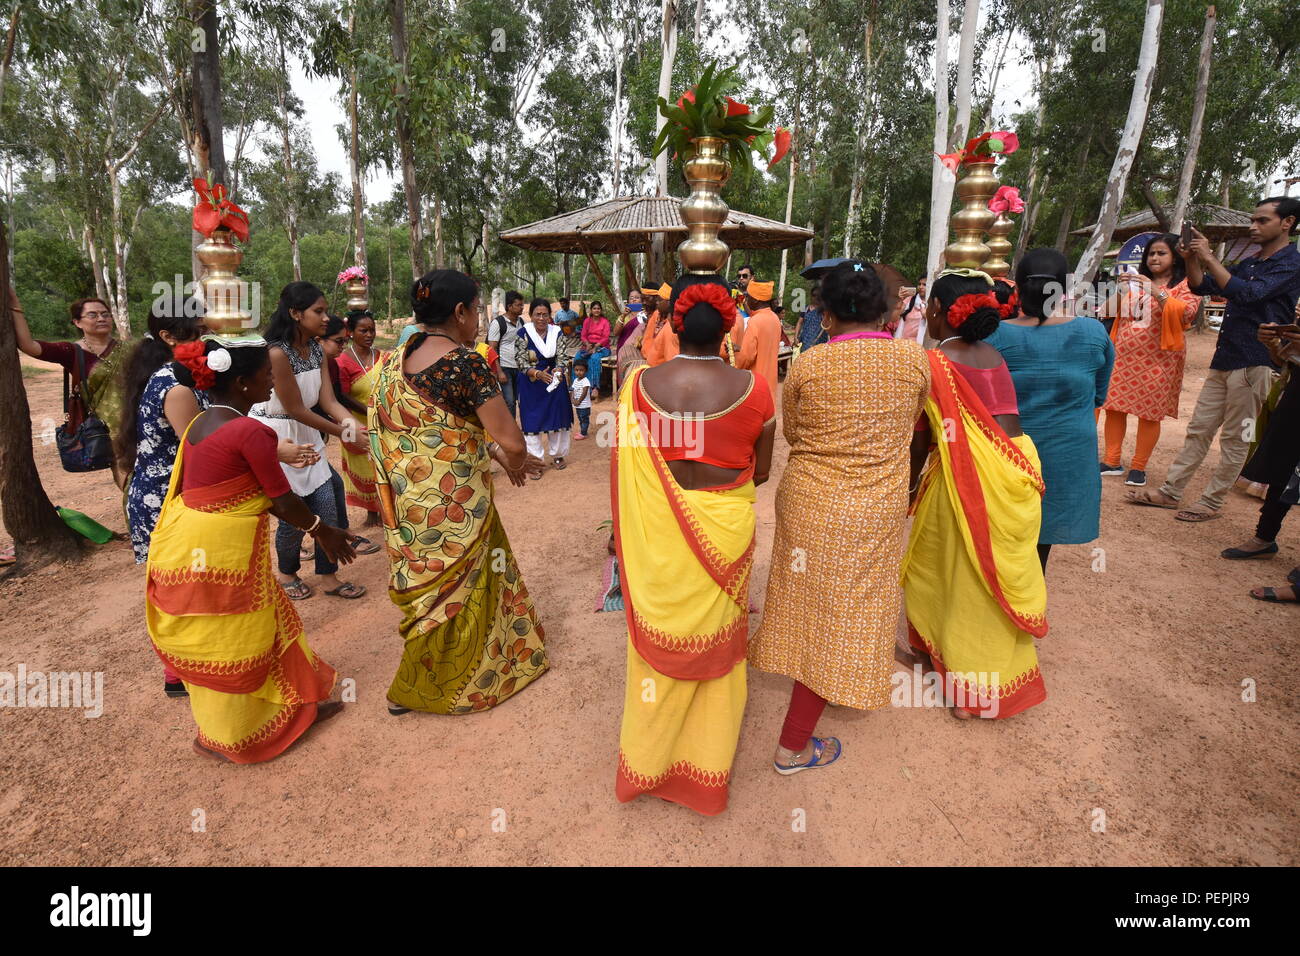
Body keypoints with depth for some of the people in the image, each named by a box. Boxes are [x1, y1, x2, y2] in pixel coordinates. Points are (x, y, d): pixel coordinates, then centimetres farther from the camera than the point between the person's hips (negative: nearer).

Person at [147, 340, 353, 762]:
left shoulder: (200, 425, 8)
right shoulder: (250, 432, -19)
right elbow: (283, 500, -14)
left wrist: (313, 527, 15)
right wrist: (321, 529, 5)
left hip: (183, 546, 9)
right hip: (223, 551, -9)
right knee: (232, 641, 10)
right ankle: (226, 737, 32)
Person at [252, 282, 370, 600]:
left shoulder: (317, 349, 2)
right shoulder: (277, 352, -23)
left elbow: (328, 400, -6)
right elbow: (296, 410, -19)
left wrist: (354, 425, -23)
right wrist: (344, 434, -15)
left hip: (306, 435, 7)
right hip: (275, 434, -7)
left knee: (327, 504, 5)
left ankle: (328, 577, 20)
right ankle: (286, 573, 30)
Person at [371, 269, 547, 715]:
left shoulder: (398, 361, 4)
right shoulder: (467, 364, -20)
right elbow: (512, 442, -23)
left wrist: (495, 455, 13)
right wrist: (513, 462, -1)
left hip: (407, 499, 8)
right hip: (452, 504, -8)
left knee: (428, 585, 23)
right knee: (452, 592, 13)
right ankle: (410, 690, 32)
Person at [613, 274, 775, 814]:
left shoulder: (640, 384, -10)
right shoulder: (751, 388, -12)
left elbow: (626, 467, -1)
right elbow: (760, 472, -1)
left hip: (657, 531, 1)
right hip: (724, 529, 0)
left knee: (660, 640, 19)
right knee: (716, 642, 20)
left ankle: (645, 762, 39)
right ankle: (708, 765, 40)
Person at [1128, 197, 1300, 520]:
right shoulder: (1249, 263, 18)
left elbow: (1248, 293, -22)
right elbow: (1202, 287, 17)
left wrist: (1209, 257, -19)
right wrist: (1191, 259, -1)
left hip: (1254, 363, -8)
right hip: (1224, 360, 8)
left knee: (1235, 439, 0)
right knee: (1199, 429, 8)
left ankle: (1212, 503, 6)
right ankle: (1170, 493, 12)